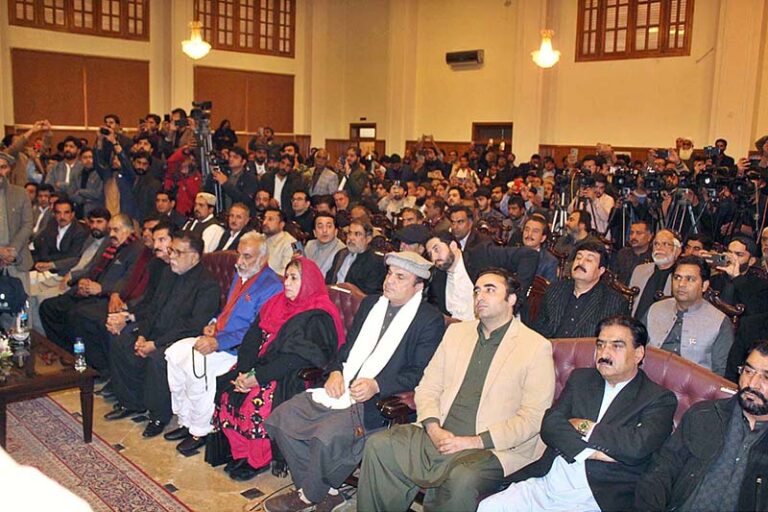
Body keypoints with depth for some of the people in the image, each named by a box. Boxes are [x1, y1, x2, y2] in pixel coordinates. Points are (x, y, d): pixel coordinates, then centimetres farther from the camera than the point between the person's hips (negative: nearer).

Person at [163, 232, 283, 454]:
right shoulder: (239, 276, 14)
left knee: (197, 362, -28)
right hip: (217, 339, 10)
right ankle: (186, 421, 6)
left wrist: (218, 343, -26)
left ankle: (200, 431, -9)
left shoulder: (271, 287, -16)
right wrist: (214, 324, 5)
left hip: (239, 349, -9)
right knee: (174, 352, -4)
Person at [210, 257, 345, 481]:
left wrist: (258, 377, -22)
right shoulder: (276, 304, 11)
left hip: (295, 378, -8)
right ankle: (240, 452, 4)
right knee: (228, 392, -10)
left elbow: (297, 357, -21)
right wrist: (244, 371, -10)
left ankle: (258, 461, -5)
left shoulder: (318, 317, -13)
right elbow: (252, 338, 5)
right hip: (260, 367, 8)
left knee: (258, 400, -27)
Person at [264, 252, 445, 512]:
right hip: (341, 388, 7)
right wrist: (336, 371, -1)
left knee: (327, 437, -29)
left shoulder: (431, 320, -6)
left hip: (381, 400, -7)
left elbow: (419, 373, -11)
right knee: (281, 417, -5)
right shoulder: (371, 303, 15)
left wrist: (376, 385, -21)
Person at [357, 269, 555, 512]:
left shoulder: (537, 347, -1)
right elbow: (427, 388, 13)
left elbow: (533, 418, -7)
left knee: (462, 479, -34)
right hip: (439, 435, 5)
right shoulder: (456, 332, 16)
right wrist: (434, 429, -6)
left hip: (492, 447, -4)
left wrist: (476, 441, -15)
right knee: (378, 445, -16)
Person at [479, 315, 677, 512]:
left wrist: (585, 427, -4)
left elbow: (638, 446, -16)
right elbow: (550, 425, 3)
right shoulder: (581, 378, 16)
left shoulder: (660, 399, 2)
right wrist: (588, 450, -13)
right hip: (546, 483, 5)